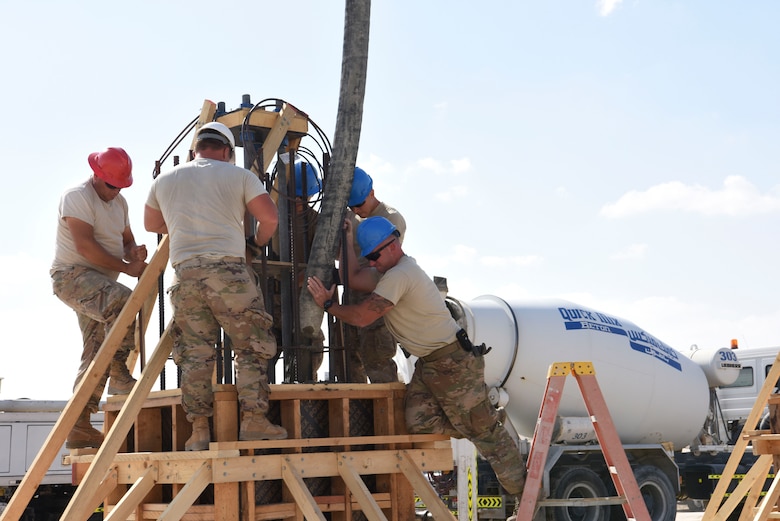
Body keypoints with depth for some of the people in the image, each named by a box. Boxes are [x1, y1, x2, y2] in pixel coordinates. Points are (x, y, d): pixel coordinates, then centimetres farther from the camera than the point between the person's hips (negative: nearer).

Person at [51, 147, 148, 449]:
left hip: (99, 282, 9)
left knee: (96, 354, 3)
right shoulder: (77, 197, -11)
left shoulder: (119, 203, 16)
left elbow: (126, 242, 18)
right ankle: (119, 374, -28)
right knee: (123, 301, -34)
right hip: (72, 274, -9)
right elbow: (85, 245, -20)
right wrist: (128, 267, -20)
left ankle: (78, 429, 3)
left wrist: (134, 253, -7)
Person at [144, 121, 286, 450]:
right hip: (227, 269, -3)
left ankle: (199, 431, 3)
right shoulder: (238, 176, 6)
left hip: (185, 273, 3)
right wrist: (257, 241, 18)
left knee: (194, 353, 6)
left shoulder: (164, 180, 18)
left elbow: (151, 223, 32)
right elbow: (270, 218, -2)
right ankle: (254, 420, -3)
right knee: (251, 347, 4)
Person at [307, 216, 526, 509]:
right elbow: (353, 278, 5)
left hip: (453, 361, -10)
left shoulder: (400, 275, -20)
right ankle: (487, 419, 12)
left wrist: (328, 305, -10)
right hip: (428, 362, 10)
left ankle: (524, 493, 9)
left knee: (484, 430, -2)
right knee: (419, 423, -6)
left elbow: (363, 316, -23)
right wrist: (345, 242, 1)